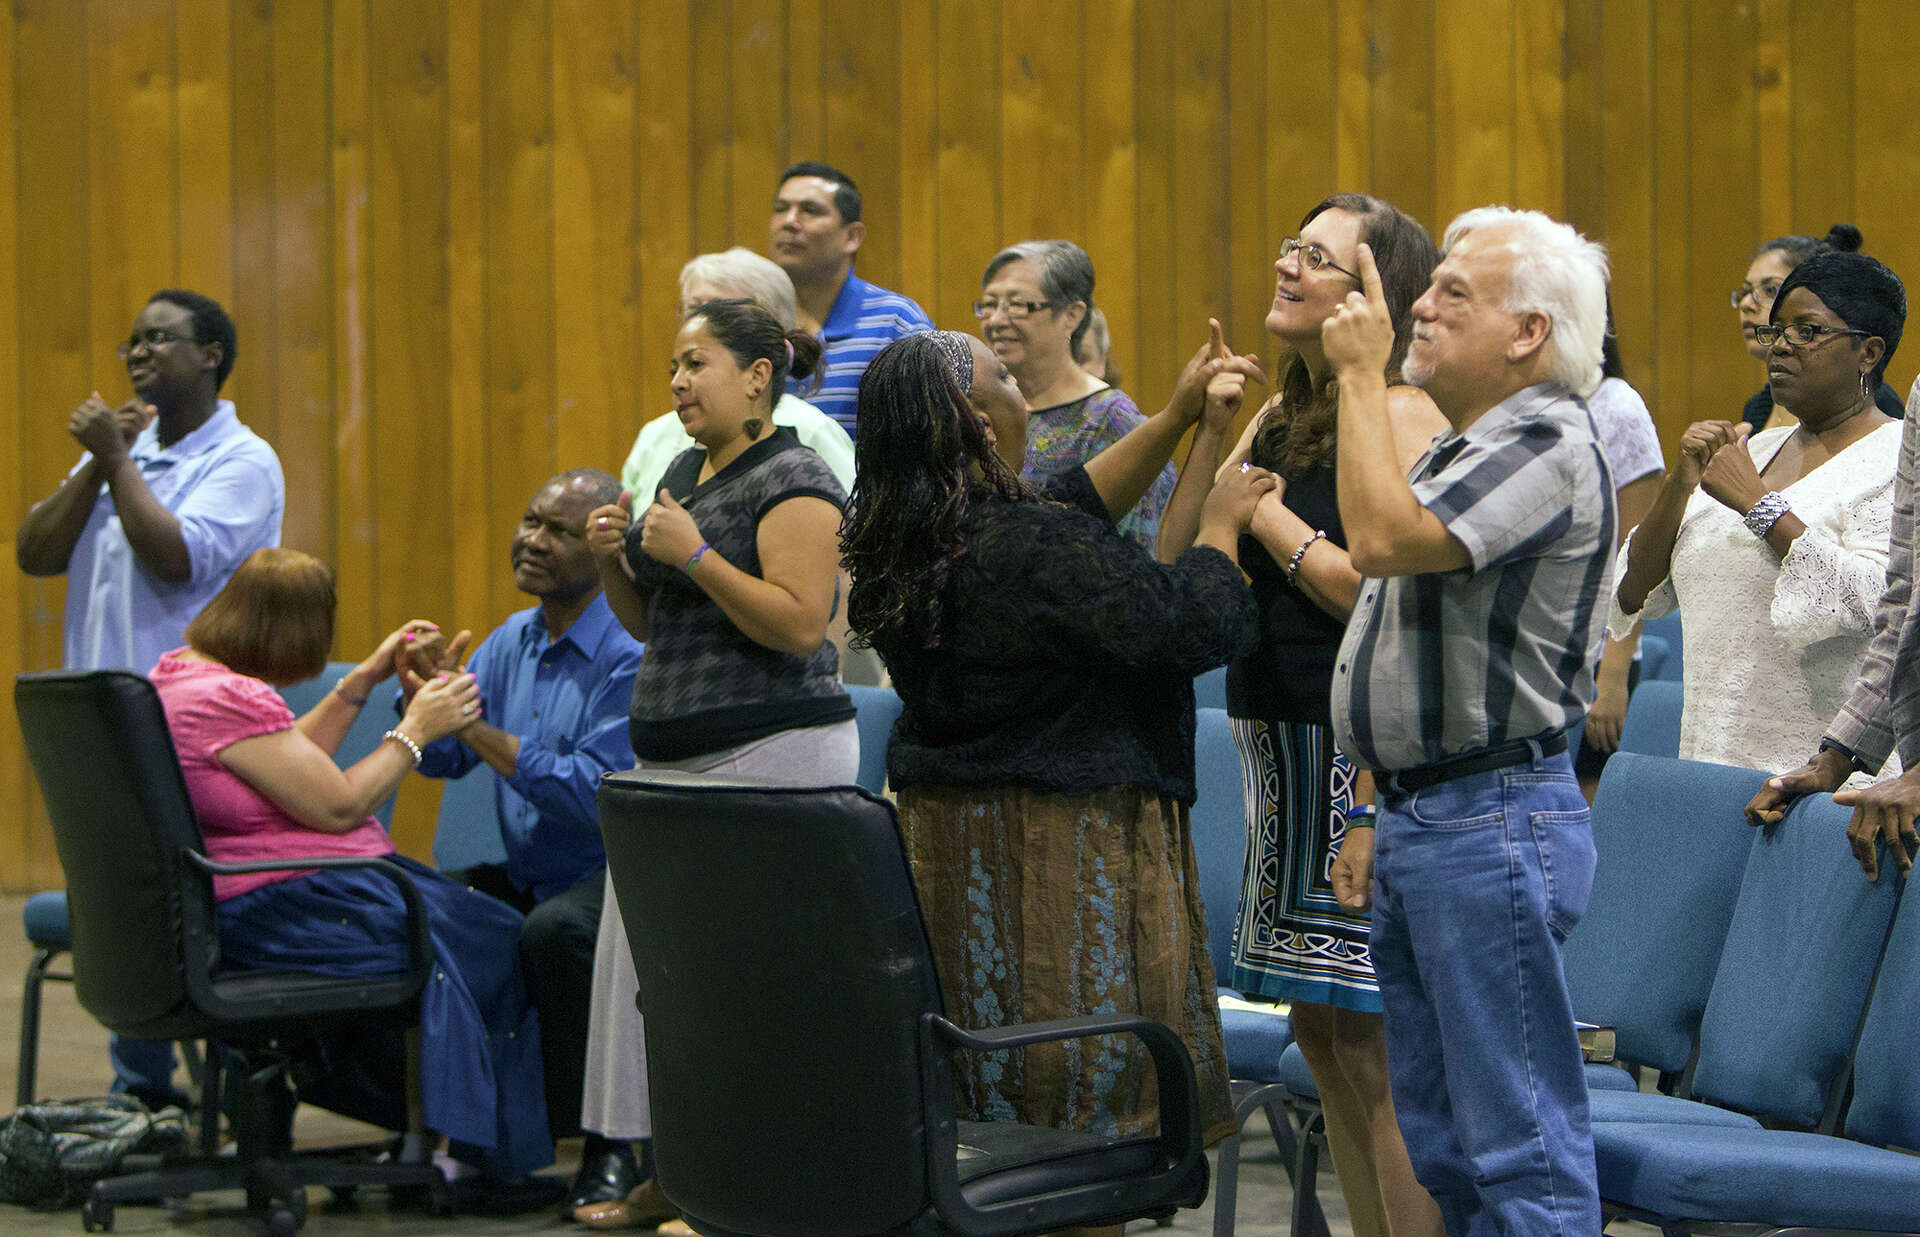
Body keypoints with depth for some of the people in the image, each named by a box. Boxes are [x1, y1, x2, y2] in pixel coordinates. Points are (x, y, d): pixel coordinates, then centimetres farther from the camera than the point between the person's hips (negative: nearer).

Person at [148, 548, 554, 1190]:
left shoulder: (178, 670, 11)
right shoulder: (232, 699, -21)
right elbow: (337, 805, -17)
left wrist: (364, 681, 19)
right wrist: (414, 731, -5)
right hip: (285, 913, -11)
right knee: (501, 947, -6)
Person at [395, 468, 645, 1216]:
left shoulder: (631, 656, -15)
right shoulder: (512, 642, 11)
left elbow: (597, 798, -24)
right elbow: (440, 759, 8)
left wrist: (478, 728, -24)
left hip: (621, 876, -8)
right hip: (529, 875, 8)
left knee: (556, 930, -37)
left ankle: (609, 1146, -24)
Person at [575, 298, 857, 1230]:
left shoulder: (792, 481, -9)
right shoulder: (685, 471, 17)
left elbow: (800, 625, -19)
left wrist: (695, 556, -19)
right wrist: (613, 560, 5)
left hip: (770, 751, -9)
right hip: (670, 754, 9)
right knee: (653, 959, 6)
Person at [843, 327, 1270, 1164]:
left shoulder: (905, 550, 5)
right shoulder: (1028, 549, -22)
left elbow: (1076, 507, 17)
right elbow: (1195, 627, -19)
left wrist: (1175, 420, 17)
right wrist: (1221, 522, -2)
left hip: (944, 837, 9)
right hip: (1066, 841, -9)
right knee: (1083, 1100, -2)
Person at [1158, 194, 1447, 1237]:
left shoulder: (1399, 416, -11)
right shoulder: (1280, 417, 15)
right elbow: (1174, 564, 12)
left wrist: (1269, 514, -10)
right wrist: (1209, 430, 1)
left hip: (1368, 757, -9)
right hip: (1282, 748, 9)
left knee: (1374, 1049, -8)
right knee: (1321, 1032, 12)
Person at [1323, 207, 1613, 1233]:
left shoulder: (1547, 445, -14)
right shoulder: (1464, 449, 19)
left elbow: (1383, 539, -28)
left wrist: (1361, 375, -16)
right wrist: (1382, 818, 21)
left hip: (1494, 827, -10)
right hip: (1417, 820, 10)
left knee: (1521, 1146, -8)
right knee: (1444, 1141, 14)